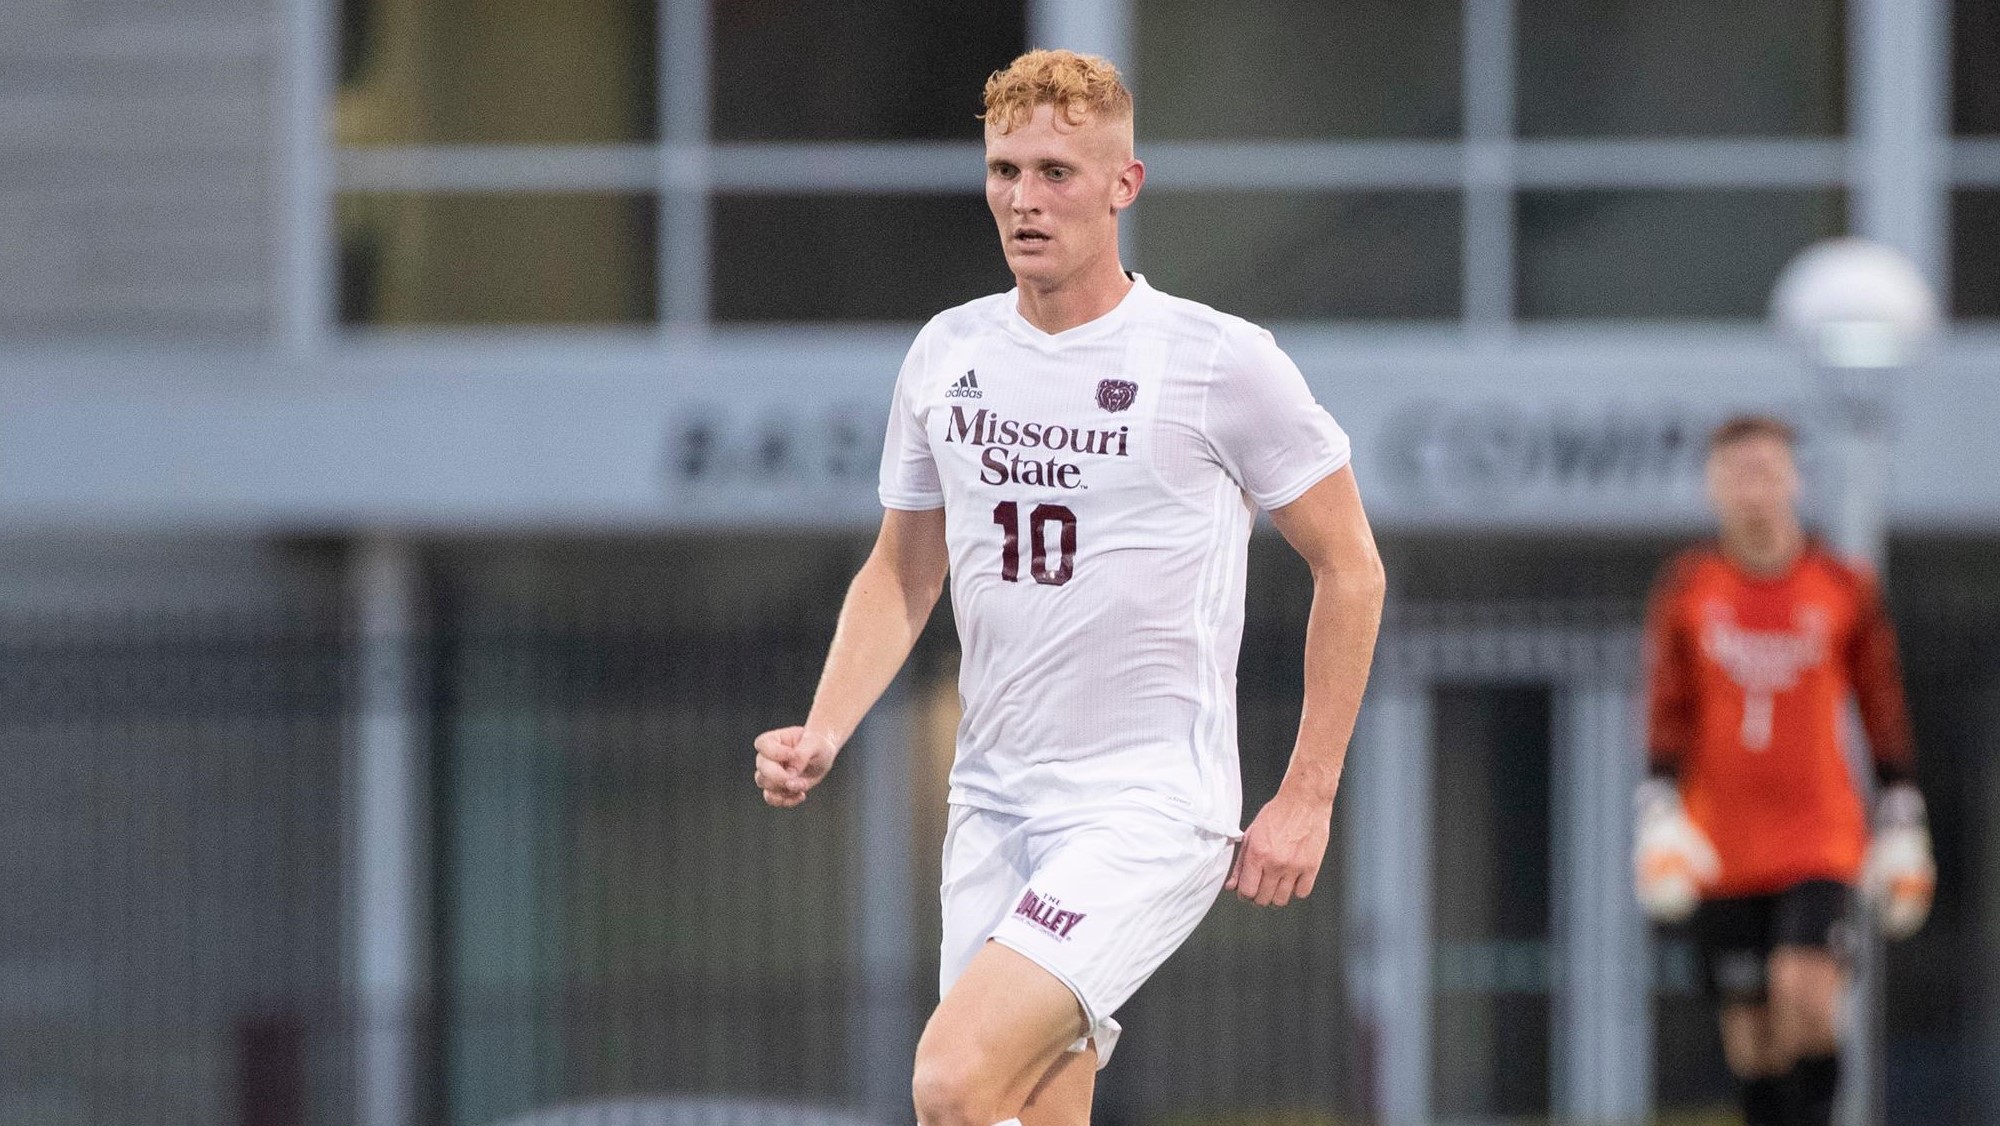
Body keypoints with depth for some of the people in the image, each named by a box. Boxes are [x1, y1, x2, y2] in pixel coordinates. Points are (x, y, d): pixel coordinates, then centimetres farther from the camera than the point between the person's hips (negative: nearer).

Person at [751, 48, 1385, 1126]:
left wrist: (1305, 800, -3)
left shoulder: (1221, 361, -8)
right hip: (994, 804, 6)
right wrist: (824, 732, 2)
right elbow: (901, 572, 19)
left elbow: (1349, 569, 0)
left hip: (1151, 804, -6)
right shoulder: (946, 354, 8)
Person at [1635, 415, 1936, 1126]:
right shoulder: (1685, 588, 3)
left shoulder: (1845, 589, 2)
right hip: (1722, 848, 1)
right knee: (1750, 1033, 2)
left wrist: (1901, 831, 7)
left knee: (1805, 995, -21)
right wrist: (1659, 823, -6)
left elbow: (1884, 715, 8)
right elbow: (1667, 718, 4)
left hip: (1821, 838, -1)